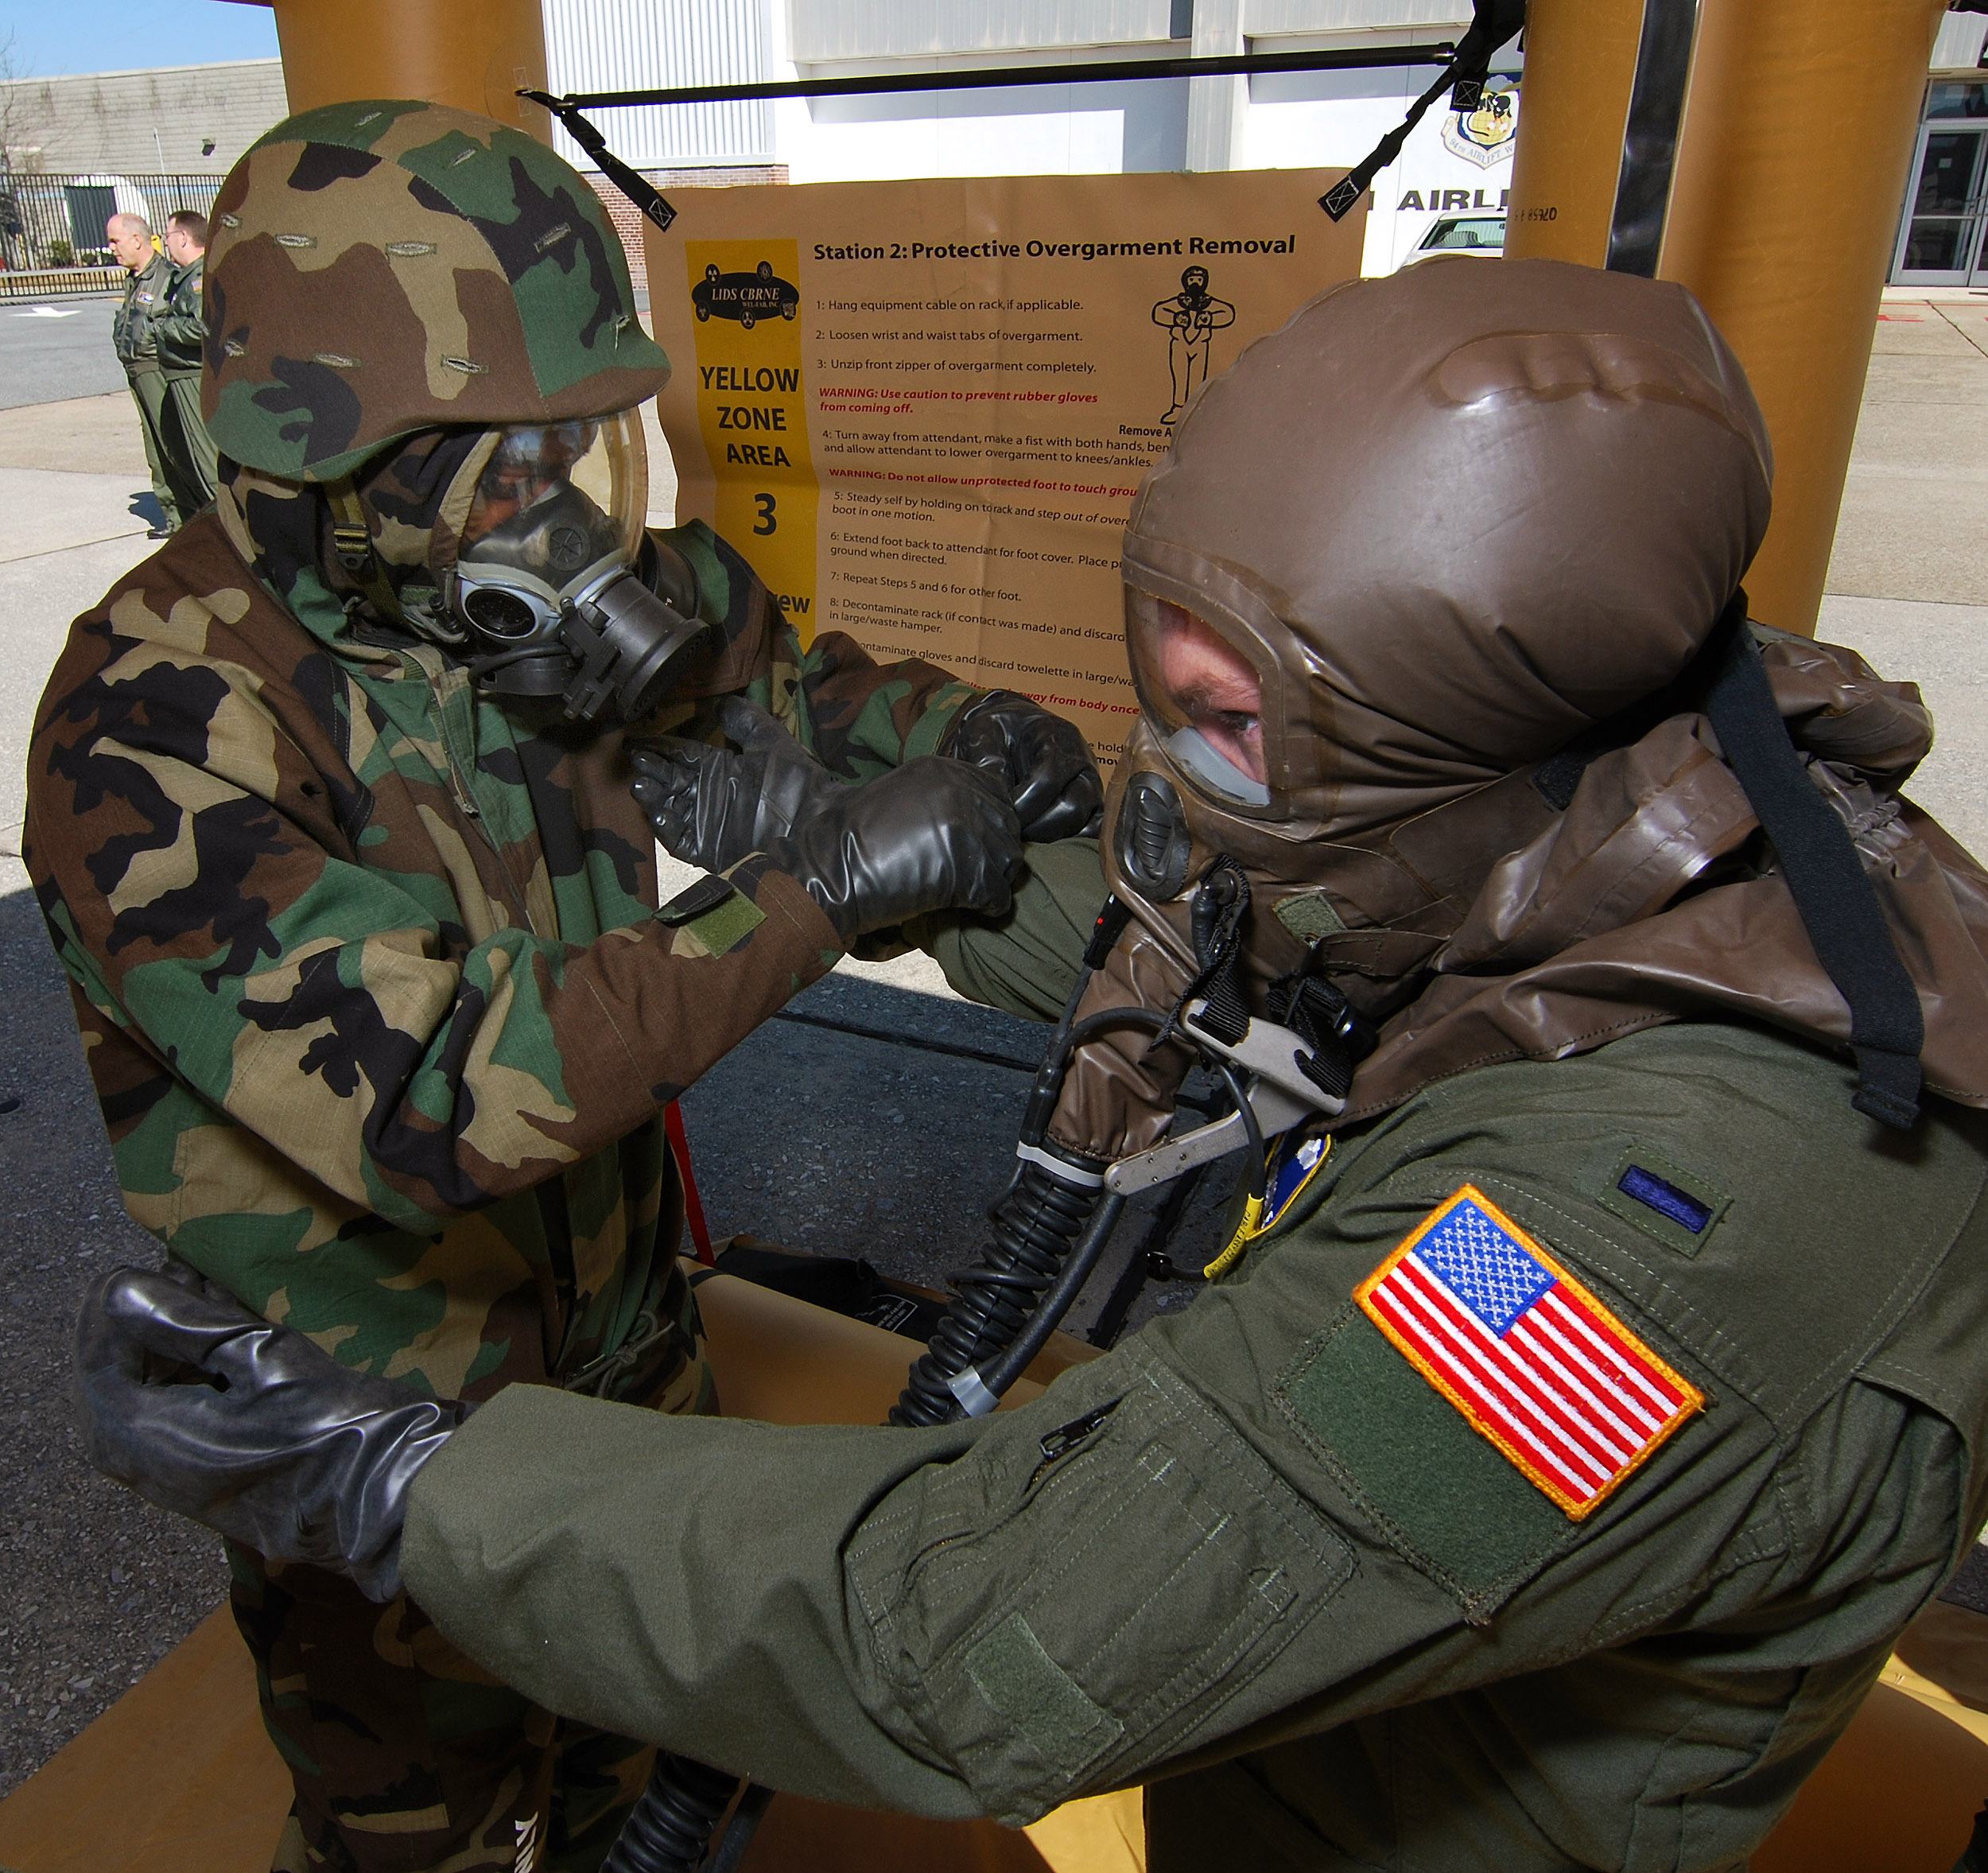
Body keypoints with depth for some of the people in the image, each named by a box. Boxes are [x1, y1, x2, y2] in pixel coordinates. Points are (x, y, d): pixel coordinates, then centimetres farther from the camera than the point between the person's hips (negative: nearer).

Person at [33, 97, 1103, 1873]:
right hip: (378, 1451, -5)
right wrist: (828, 879, -37)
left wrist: (962, 731, -15)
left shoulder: (533, 600, -10)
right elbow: (446, 1096, -38)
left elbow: (771, 674, 6)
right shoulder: (153, 739, -30)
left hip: (626, 1343, 6)